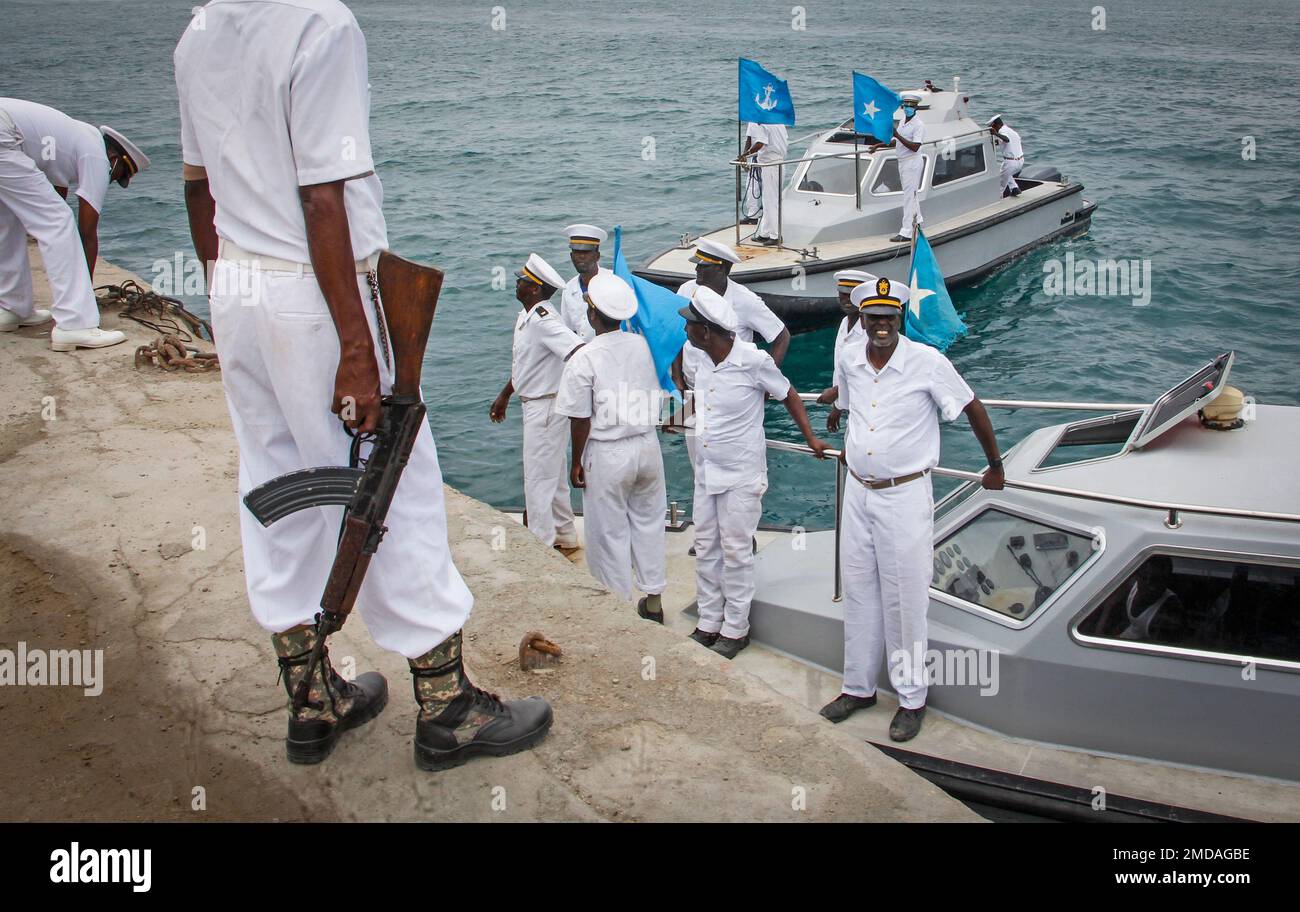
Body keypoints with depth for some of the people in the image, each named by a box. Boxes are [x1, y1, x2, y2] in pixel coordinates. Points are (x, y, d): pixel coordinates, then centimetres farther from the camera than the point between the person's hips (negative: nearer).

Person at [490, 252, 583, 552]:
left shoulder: (544, 321, -23)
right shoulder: (524, 318, 9)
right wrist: (504, 397, 28)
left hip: (547, 407, -10)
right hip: (534, 405, 10)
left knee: (538, 480, -3)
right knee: (554, 477, 20)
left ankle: (541, 545, 7)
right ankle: (565, 538, 33)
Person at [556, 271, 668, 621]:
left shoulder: (584, 359, -17)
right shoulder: (644, 345, -2)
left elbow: (581, 420, -13)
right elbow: (657, 399, 7)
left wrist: (576, 462, -1)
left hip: (607, 455, -5)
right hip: (647, 446, 5)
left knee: (610, 533, 9)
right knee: (649, 524, 19)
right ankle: (653, 599, 28)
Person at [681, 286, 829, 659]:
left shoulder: (753, 361, -20)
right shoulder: (697, 361, -4)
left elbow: (789, 395, -6)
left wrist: (811, 439, -4)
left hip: (740, 474, -6)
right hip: (706, 471, 6)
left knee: (735, 552, 4)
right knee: (706, 549, 13)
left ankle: (735, 629, 17)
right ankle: (708, 623, 26)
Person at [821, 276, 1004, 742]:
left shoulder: (928, 363, -14)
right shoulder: (849, 358, 0)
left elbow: (972, 408, -2)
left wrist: (995, 466, 7)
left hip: (906, 495, -5)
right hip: (857, 492, 5)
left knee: (905, 598, 1)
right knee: (858, 592, 12)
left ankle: (911, 698, 15)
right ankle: (858, 686, 25)